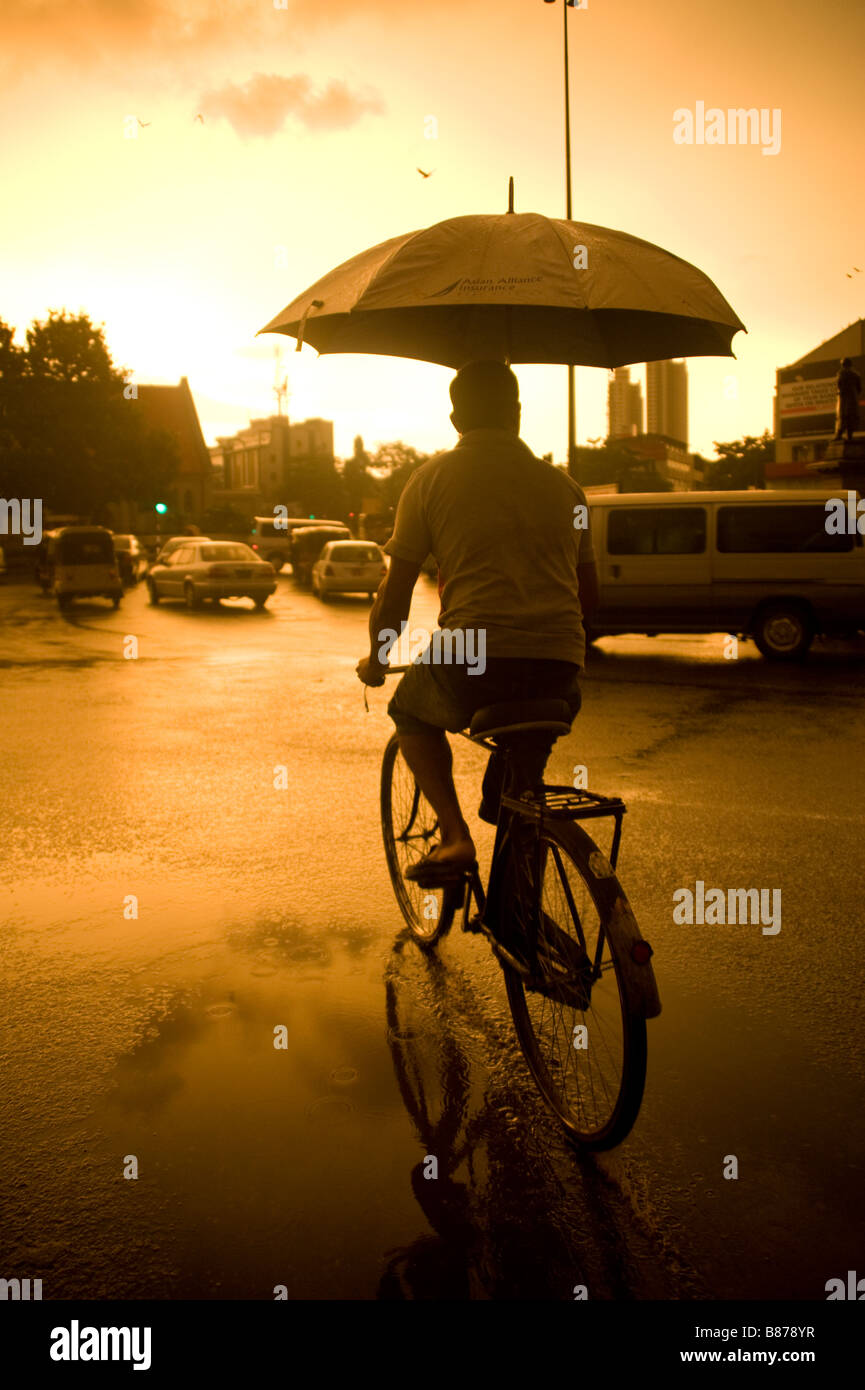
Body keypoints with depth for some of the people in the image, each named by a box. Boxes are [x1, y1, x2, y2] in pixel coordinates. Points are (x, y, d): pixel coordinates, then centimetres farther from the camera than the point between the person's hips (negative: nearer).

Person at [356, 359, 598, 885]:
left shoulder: (432, 478, 8)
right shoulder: (563, 485, 18)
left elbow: (396, 592, 8)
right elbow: (590, 596, 26)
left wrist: (376, 662, 25)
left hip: (474, 655, -3)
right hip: (559, 672, 3)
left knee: (412, 711, 28)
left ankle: (455, 836, 9)